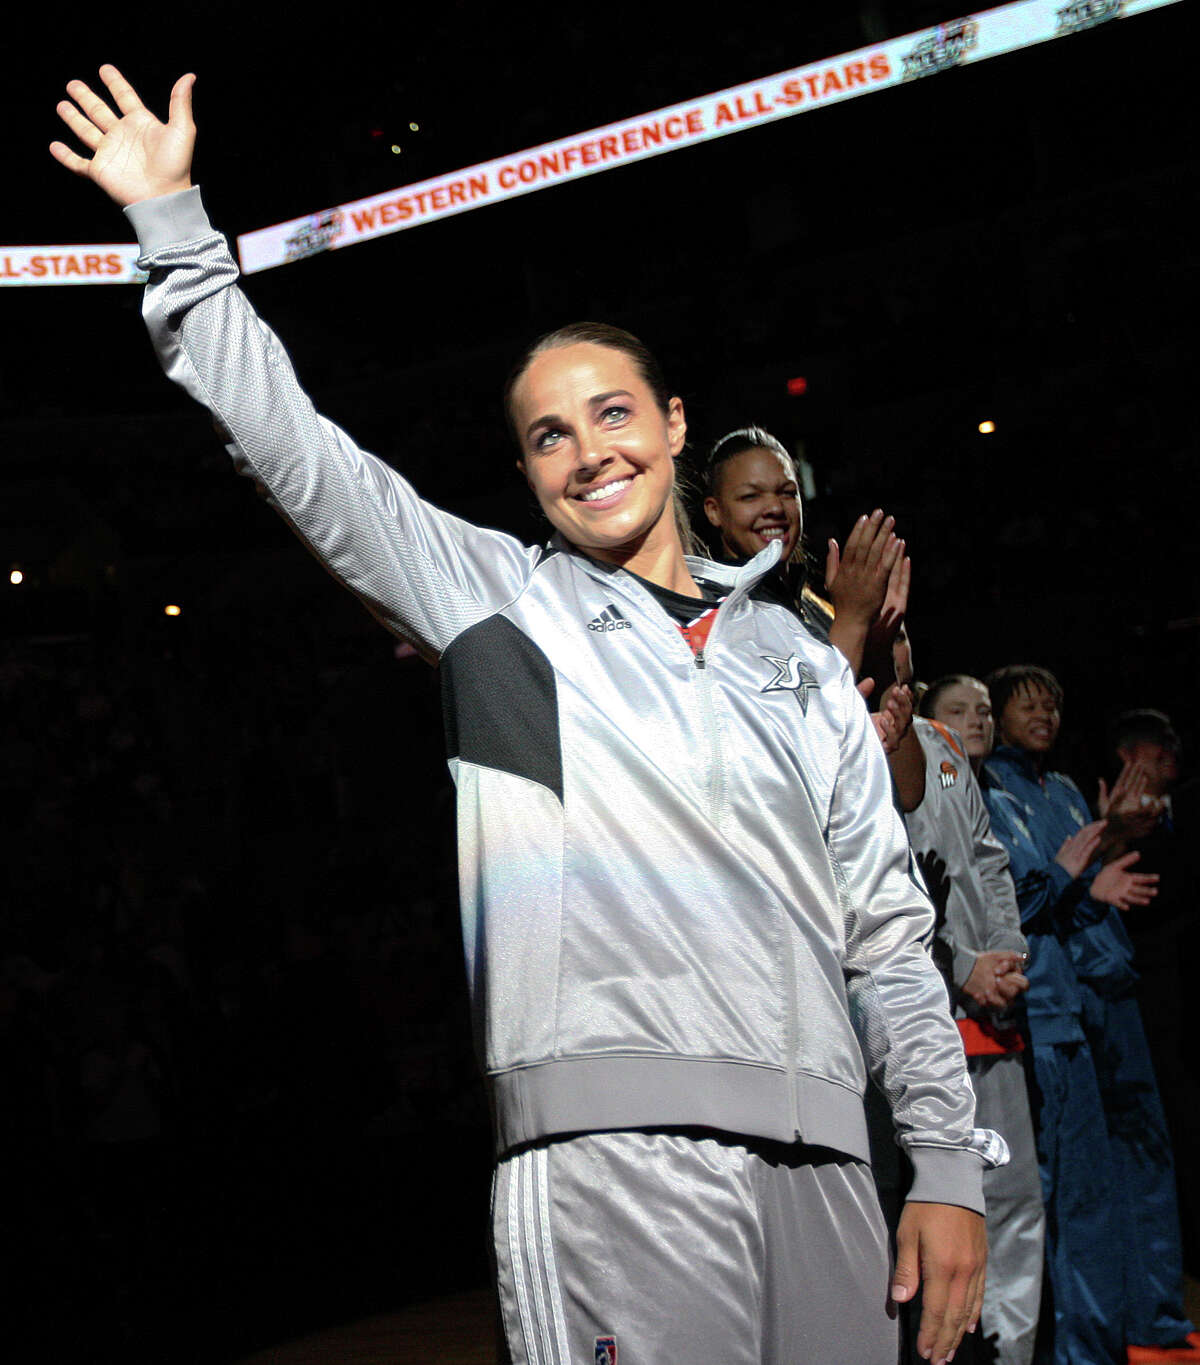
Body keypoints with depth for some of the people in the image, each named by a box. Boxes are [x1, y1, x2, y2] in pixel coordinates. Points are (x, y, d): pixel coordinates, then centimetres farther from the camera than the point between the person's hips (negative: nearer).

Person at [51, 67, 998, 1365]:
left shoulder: (798, 659, 19)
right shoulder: (495, 598, 12)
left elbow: (888, 930, 16)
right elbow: (296, 450, 6)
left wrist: (948, 1167, 10)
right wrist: (174, 222, 4)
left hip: (817, 1157, 4)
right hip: (606, 1145, -4)